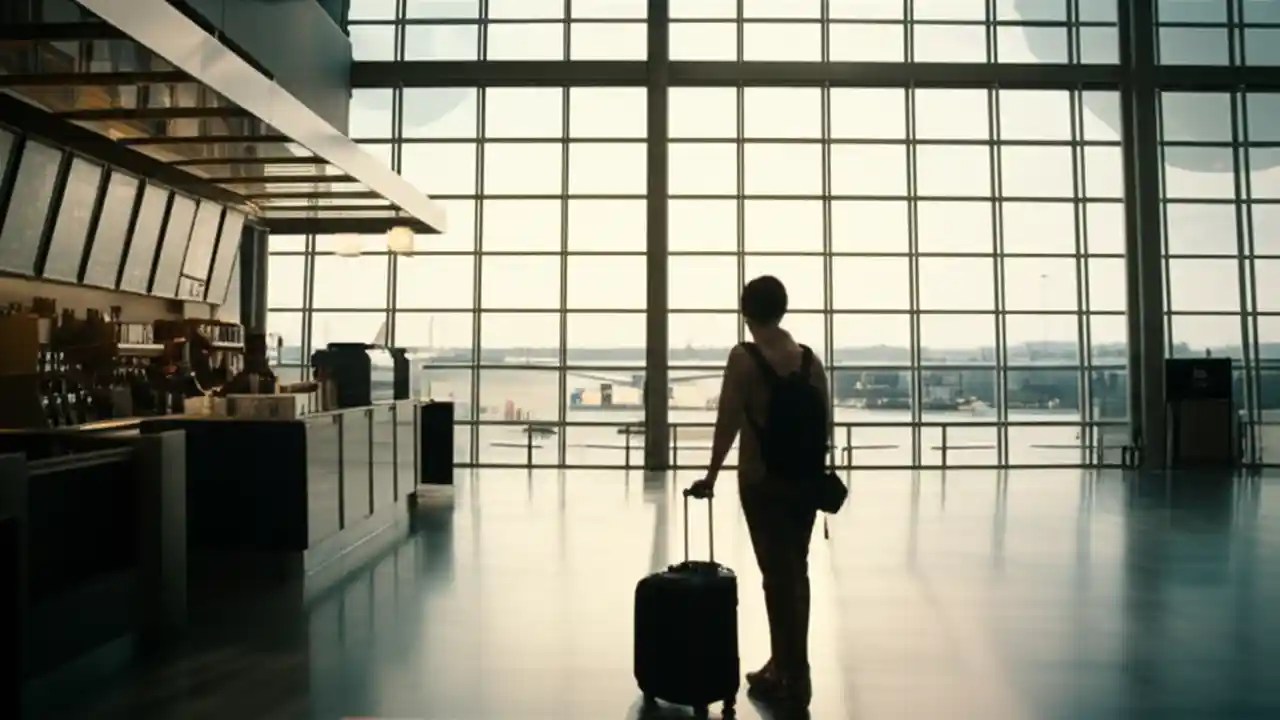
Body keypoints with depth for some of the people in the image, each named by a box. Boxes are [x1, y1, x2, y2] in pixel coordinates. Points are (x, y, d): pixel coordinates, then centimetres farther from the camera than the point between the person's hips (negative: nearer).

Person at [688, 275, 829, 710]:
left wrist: (711, 476, -5)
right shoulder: (809, 359, 5)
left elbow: (728, 423, -14)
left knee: (777, 574, 2)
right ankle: (787, 665, 28)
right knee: (795, 572, 15)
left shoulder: (743, 358, -11)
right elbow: (824, 424, 7)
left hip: (762, 480, -5)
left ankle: (792, 678, 10)